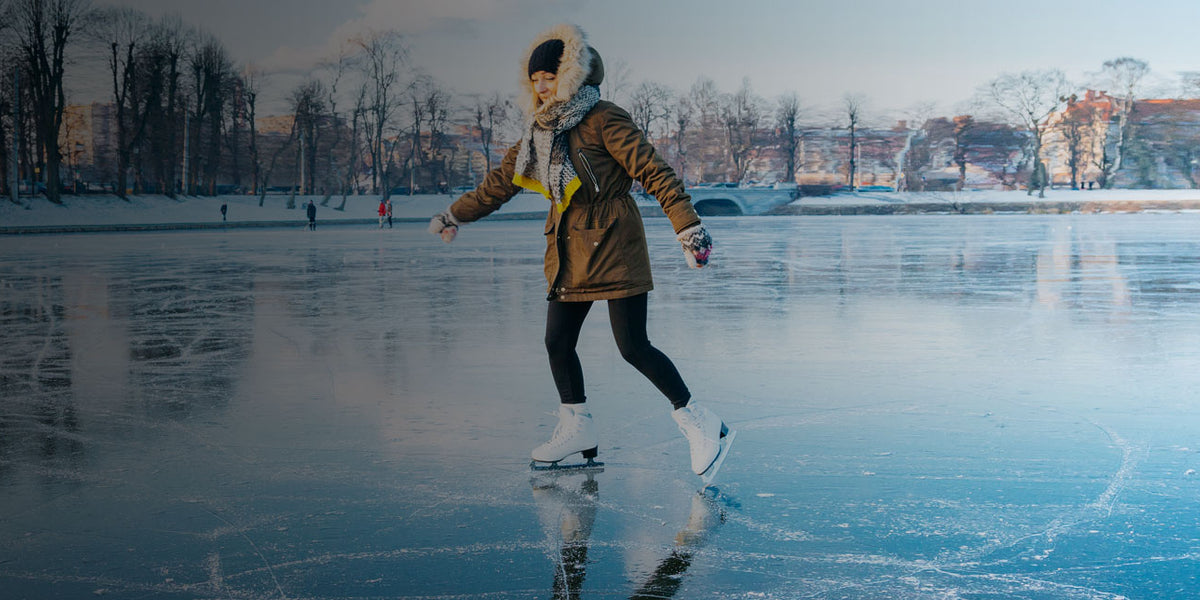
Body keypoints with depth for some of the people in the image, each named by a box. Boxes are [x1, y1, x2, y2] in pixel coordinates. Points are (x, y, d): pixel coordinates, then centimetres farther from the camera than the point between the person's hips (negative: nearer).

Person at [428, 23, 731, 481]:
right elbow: (498, 184, 24)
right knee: (557, 343, 8)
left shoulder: (603, 121, -11)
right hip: (568, 254, 7)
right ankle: (577, 429, 27)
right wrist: (453, 215, 32)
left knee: (633, 347, -11)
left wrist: (687, 227, -21)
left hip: (613, 246, -7)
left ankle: (701, 427, 0)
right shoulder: (538, 133, 12)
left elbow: (654, 172, -15)